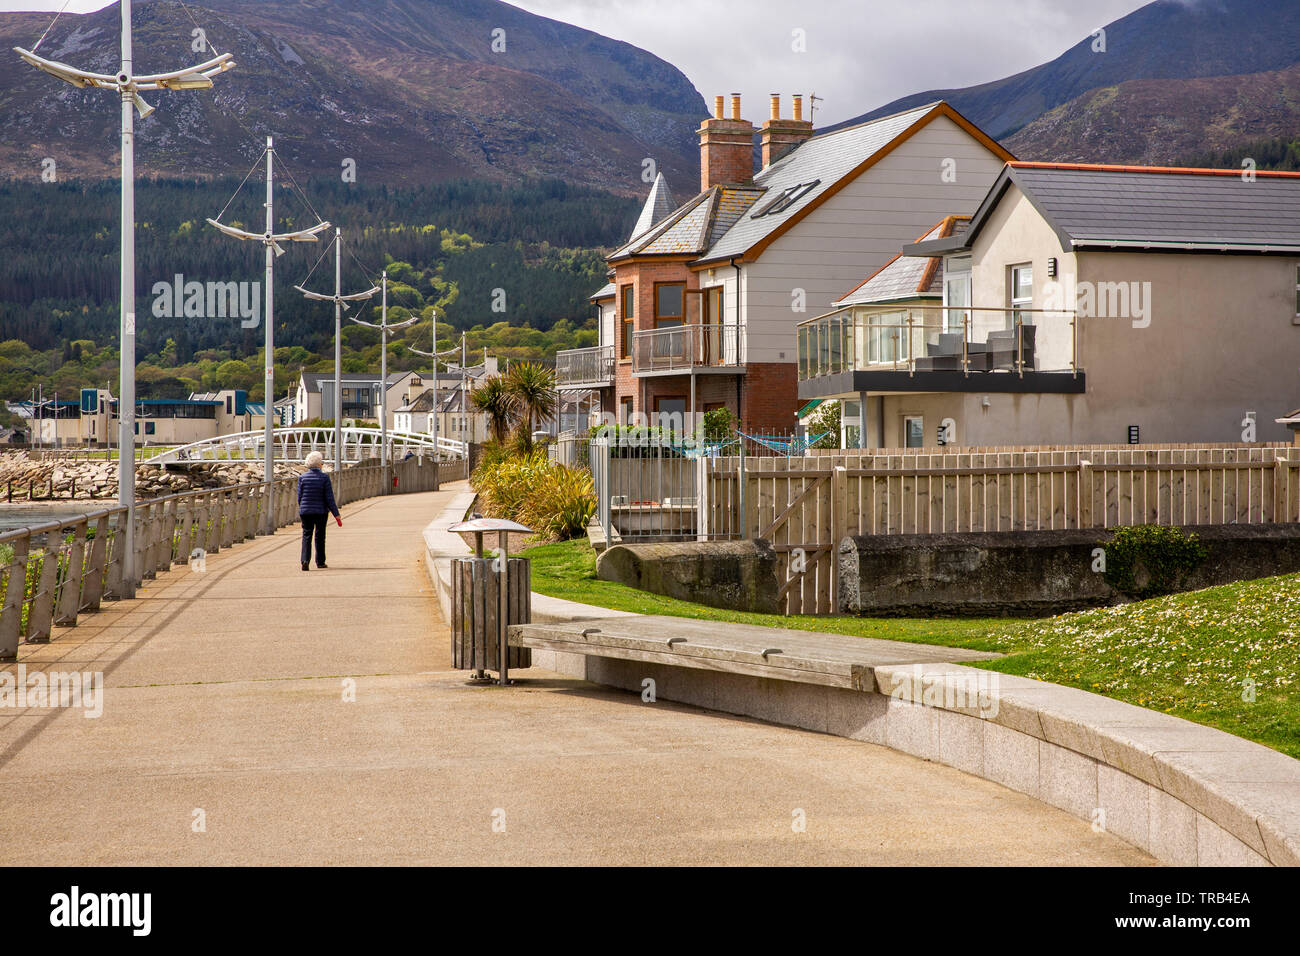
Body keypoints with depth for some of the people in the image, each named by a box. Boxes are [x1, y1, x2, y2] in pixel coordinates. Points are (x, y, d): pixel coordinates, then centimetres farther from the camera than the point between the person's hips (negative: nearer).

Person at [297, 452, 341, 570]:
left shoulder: (302, 477, -3)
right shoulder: (324, 477, -9)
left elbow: (299, 497, 2)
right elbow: (329, 498, -9)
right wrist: (336, 515, -4)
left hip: (305, 512, 1)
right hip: (321, 511, -1)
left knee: (306, 535, 3)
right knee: (320, 536, 14)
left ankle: (305, 560, -17)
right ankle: (320, 562, 23)